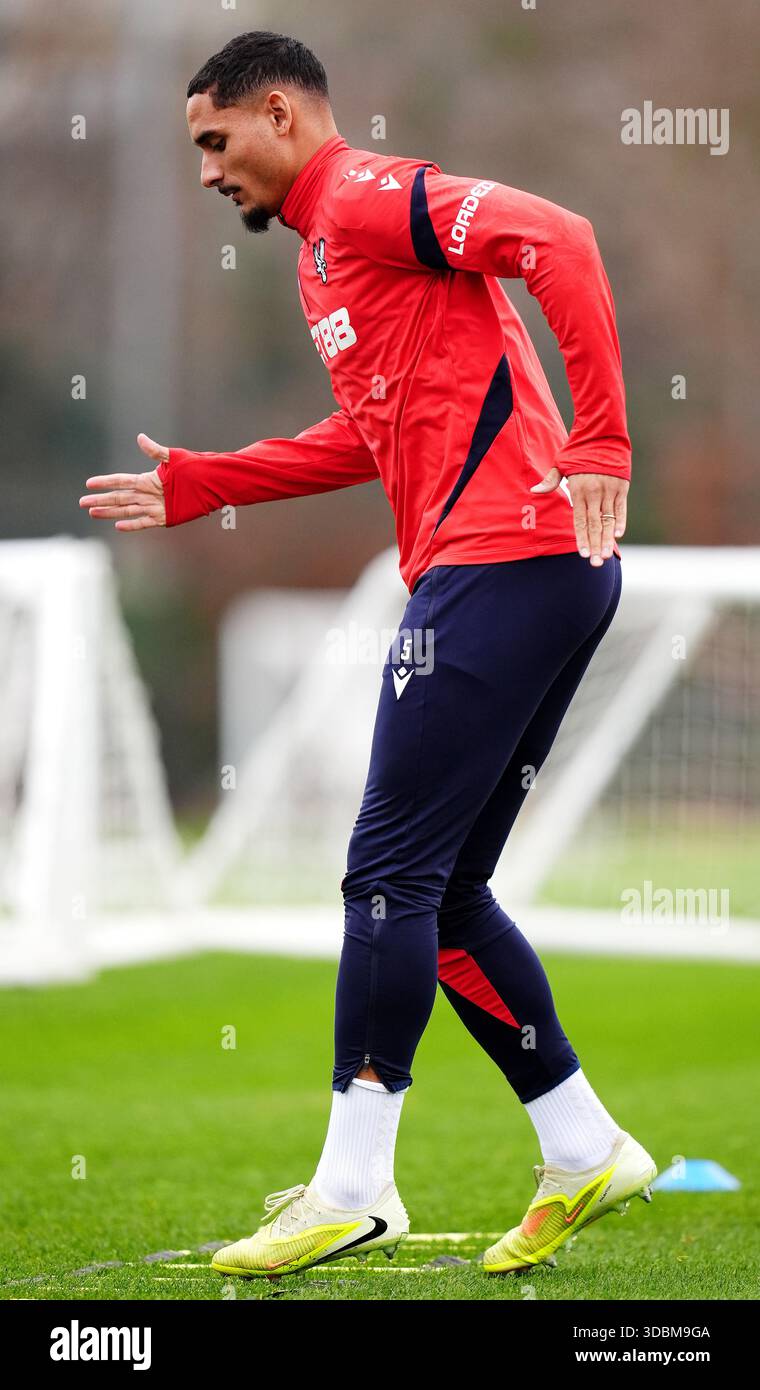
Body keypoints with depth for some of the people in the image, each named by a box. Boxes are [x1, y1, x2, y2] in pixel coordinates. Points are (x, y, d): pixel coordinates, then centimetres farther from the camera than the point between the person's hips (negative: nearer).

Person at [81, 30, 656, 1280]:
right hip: (538, 575, 10)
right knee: (441, 890, 11)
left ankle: (351, 1188, -8)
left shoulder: (368, 198, -6)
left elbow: (557, 242, -19)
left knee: (394, 873, -9)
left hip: (502, 560, -10)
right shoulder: (325, 252, 24)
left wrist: (598, 439, -26)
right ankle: (585, 1152, 14)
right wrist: (193, 487, 33)